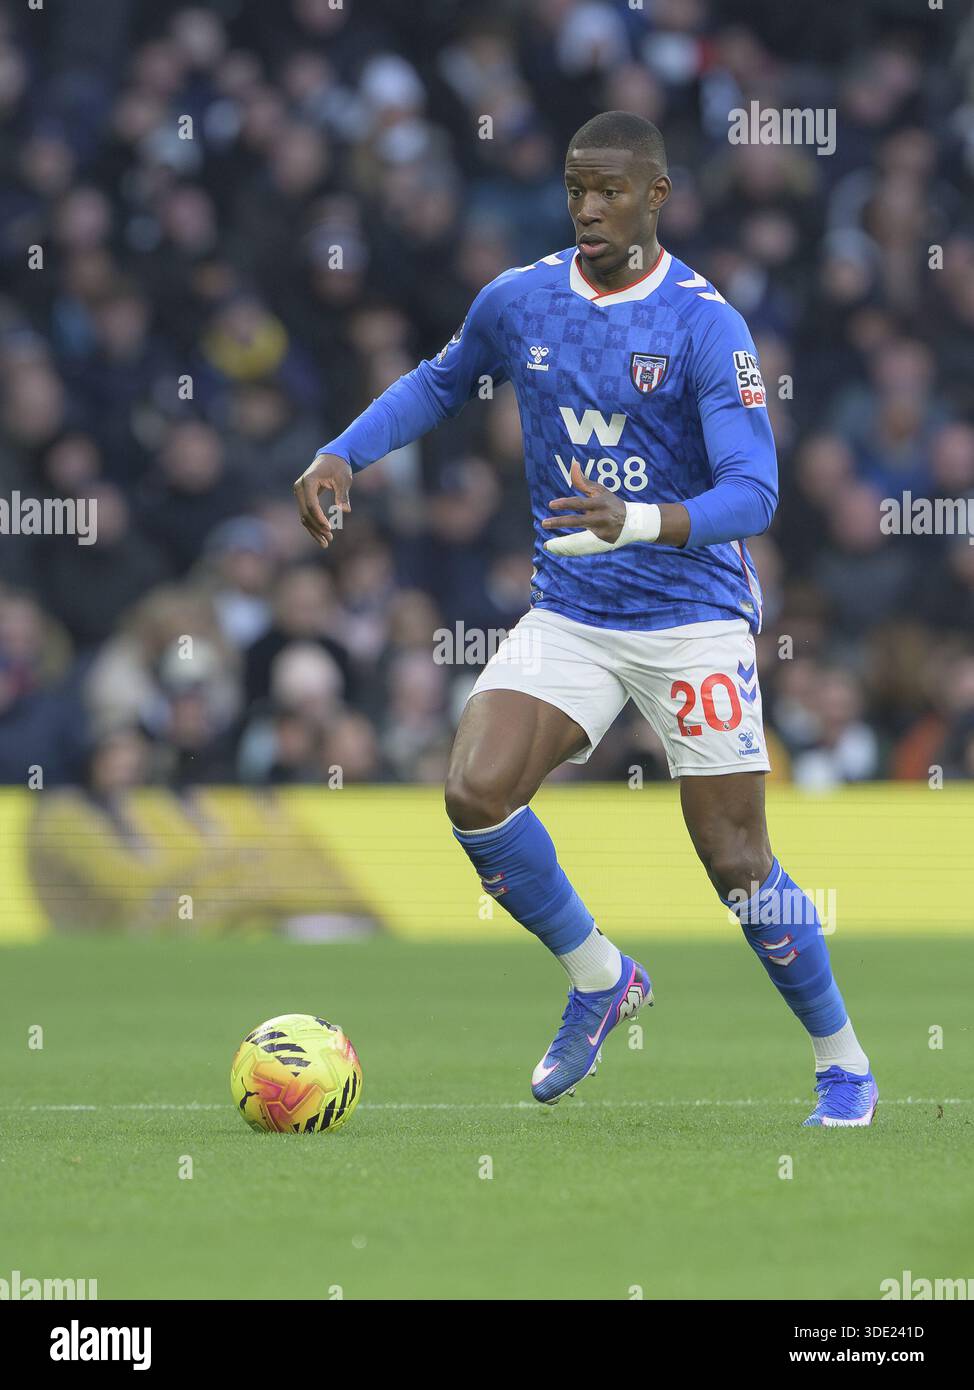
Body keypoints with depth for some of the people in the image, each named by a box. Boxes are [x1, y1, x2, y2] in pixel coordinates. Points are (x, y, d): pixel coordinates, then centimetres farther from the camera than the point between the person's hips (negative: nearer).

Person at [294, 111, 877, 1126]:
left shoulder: (704, 326, -14)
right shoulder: (518, 301, 2)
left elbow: (753, 493, -22)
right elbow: (441, 383, 22)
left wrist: (638, 522, -39)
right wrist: (338, 458, 8)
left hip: (693, 617, -4)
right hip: (568, 615, 4)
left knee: (736, 862, -5)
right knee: (475, 792, -17)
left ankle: (843, 1066, 16)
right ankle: (598, 980, 7)